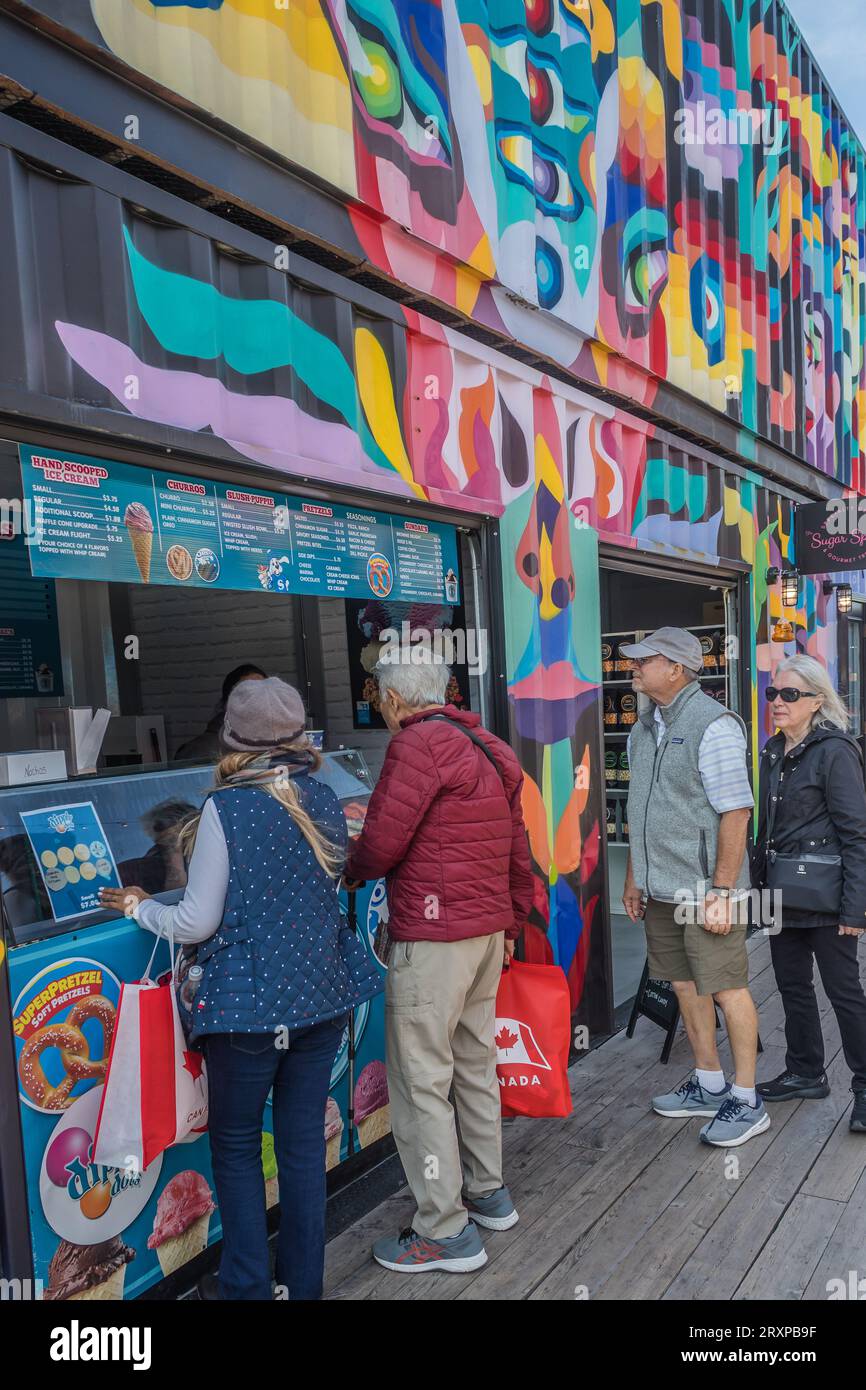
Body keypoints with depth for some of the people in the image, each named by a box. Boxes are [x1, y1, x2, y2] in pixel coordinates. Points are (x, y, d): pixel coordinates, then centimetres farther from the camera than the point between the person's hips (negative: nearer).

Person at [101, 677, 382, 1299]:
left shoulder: (225, 809, -15)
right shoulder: (324, 799, 1)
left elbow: (197, 923, -12)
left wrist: (140, 906, 7)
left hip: (250, 1002, -5)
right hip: (324, 995, 5)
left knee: (236, 1145, 14)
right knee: (304, 1142, 16)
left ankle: (248, 1286, 22)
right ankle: (304, 1282, 29)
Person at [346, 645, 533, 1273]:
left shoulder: (418, 744, -14)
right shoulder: (487, 747, 12)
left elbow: (379, 846, -16)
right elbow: (519, 850, 15)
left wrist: (351, 868, 6)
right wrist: (512, 923, 23)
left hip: (433, 937, -9)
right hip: (488, 930, 9)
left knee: (422, 1079, 2)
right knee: (475, 1061, 20)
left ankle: (445, 1231, 12)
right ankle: (488, 1193, 34)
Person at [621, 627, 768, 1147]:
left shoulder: (713, 725, -15)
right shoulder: (645, 727, 10)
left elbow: (736, 812, -18)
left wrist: (721, 892, -20)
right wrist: (634, 878, 17)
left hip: (705, 889, -8)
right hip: (660, 889, 8)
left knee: (727, 988, 1)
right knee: (685, 985, 16)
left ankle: (746, 1101, 16)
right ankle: (709, 1085, 31)